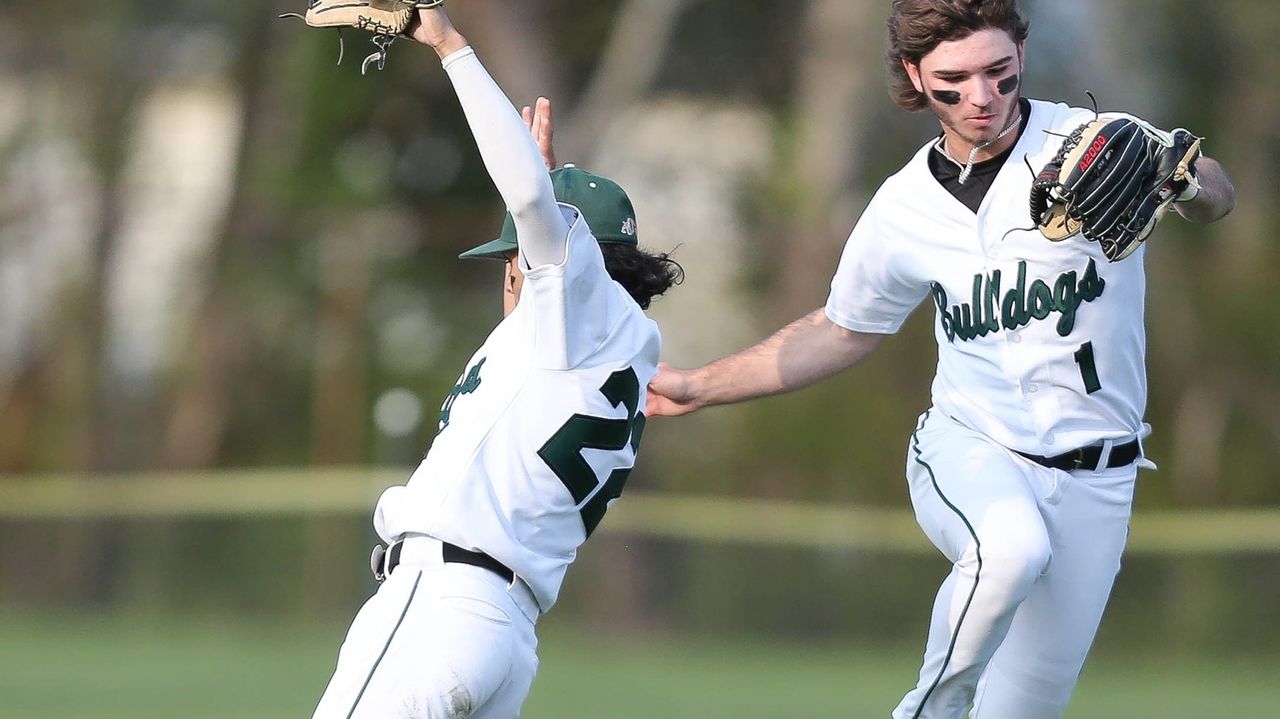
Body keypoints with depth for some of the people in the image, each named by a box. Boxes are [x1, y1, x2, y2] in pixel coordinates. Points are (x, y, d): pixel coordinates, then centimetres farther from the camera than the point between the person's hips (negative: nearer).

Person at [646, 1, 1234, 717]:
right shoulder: (904, 209, 2)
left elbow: (1217, 198, -25)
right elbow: (843, 333, 19)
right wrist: (700, 387, 18)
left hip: (1093, 482, 0)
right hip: (966, 451, 0)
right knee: (1012, 549, -35)